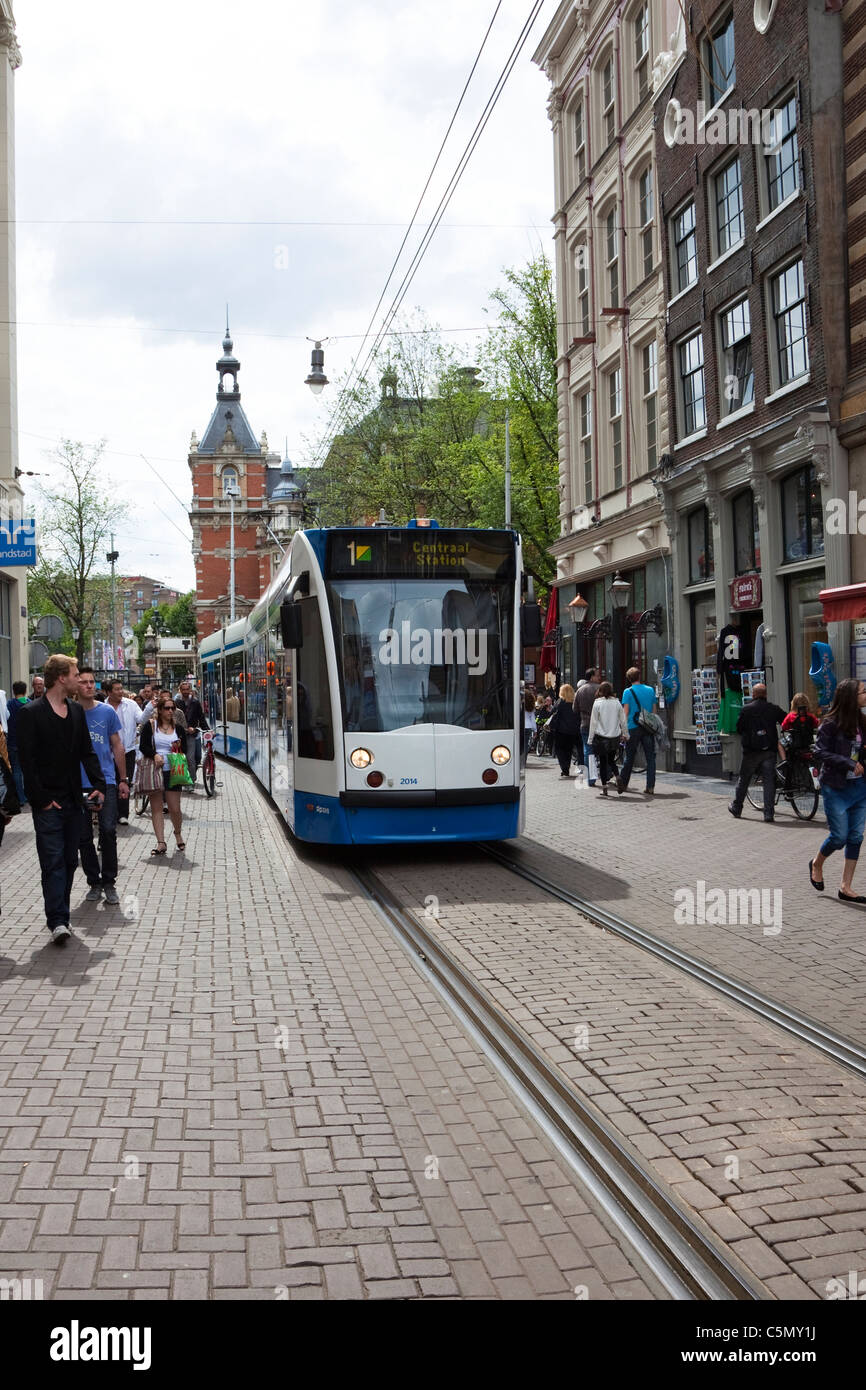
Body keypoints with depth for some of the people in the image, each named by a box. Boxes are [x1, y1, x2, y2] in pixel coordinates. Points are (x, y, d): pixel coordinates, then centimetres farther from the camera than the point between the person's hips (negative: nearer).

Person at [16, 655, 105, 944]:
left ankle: (59, 917, 19)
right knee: (53, 861, -9)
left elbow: (87, 752, 14)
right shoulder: (31, 713, -8)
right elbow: (26, 760, -10)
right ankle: (57, 921, -9)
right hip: (48, 802, -6)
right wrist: (41, 798, -13)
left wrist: (98, 784, 1)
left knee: (69, 860, 10)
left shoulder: (76, 711, 11)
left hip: (72, 800, 6)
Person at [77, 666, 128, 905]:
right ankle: (94, 882, 18)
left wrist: (123, 780, 9)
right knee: (84, 837, 6)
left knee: (108, 830, -10)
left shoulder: (107, 711, 4)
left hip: (106, 780, 0)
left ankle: (109, 883, 2)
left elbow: (117, 747, 10)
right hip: (77, 784, 1)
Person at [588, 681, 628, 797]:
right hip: (615, 737, 3)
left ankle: (604, 787, 3)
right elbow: (623, 721, 6)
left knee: (603, 762, 5)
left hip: (601, 737, -3)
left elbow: (593, 722, -5)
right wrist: (625, 735, 18)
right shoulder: (617, 703, 0)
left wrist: (591, 739, 2)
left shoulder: (598, 703, -7)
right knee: (611, 760, 17)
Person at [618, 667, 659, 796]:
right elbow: (654, 711, 10)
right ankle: (650, 787, -3)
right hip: (648, 728, 2)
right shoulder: (650, 690, 6)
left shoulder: (628, 692, -4)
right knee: (650, 757, 2)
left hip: (633, 728, -2)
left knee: (629, 757, 9)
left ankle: (622, 784, 14)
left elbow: (625, 712, -6)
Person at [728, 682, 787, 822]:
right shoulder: (774, 709, 0)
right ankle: (769, 815, -3)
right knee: (769, 781, 2)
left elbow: (739, 728, 2)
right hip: (769, 751, 1)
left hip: (751, 751, 0)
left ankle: (736, 808, 27)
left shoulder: (746, 709, -4)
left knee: (744, 780, 14)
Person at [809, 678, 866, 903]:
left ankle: (846, 888, 11)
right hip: (836, 787, -6)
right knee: (839, 837, -3)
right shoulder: (831, 724, -13)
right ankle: (817, 864, 28)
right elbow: (822, 753, -17)